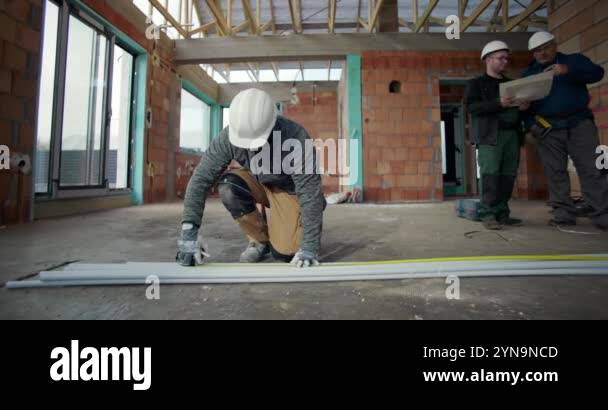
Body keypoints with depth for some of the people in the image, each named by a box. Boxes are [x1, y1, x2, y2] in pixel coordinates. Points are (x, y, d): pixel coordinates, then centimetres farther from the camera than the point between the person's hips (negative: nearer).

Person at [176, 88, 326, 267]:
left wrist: (309, 247, -31)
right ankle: (260, 239, -4)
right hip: (259, 183, 3)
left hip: (289, 190, -3)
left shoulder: (296, 138, -34)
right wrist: (188, 231, -31)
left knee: (283, 252, -19)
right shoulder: (229, 135, -25)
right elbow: (201, 179, -24)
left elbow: (311, 195, -31)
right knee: (228, 187, -29)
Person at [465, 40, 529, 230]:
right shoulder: (476, 83, 9)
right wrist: (499, 104, -19)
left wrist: (523, 106, 4)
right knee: (490, 174, -13)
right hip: (491, 134, -5)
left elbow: (519, 105, 28)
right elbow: (472, 106, -7)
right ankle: (488, 214, -11)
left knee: (508, 175, -1)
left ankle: (502, 213, 4)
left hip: (512, 133, 6)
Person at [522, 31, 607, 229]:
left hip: (579, 123, -1)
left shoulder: (574, 60, 15)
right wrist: (530, 124, -5)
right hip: (548, 129, 1)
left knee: (591, 170, -6)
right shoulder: (528, 73, 18)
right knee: (556, 173, -3)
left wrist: (569, 70, -19)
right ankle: (564, 213, 1)